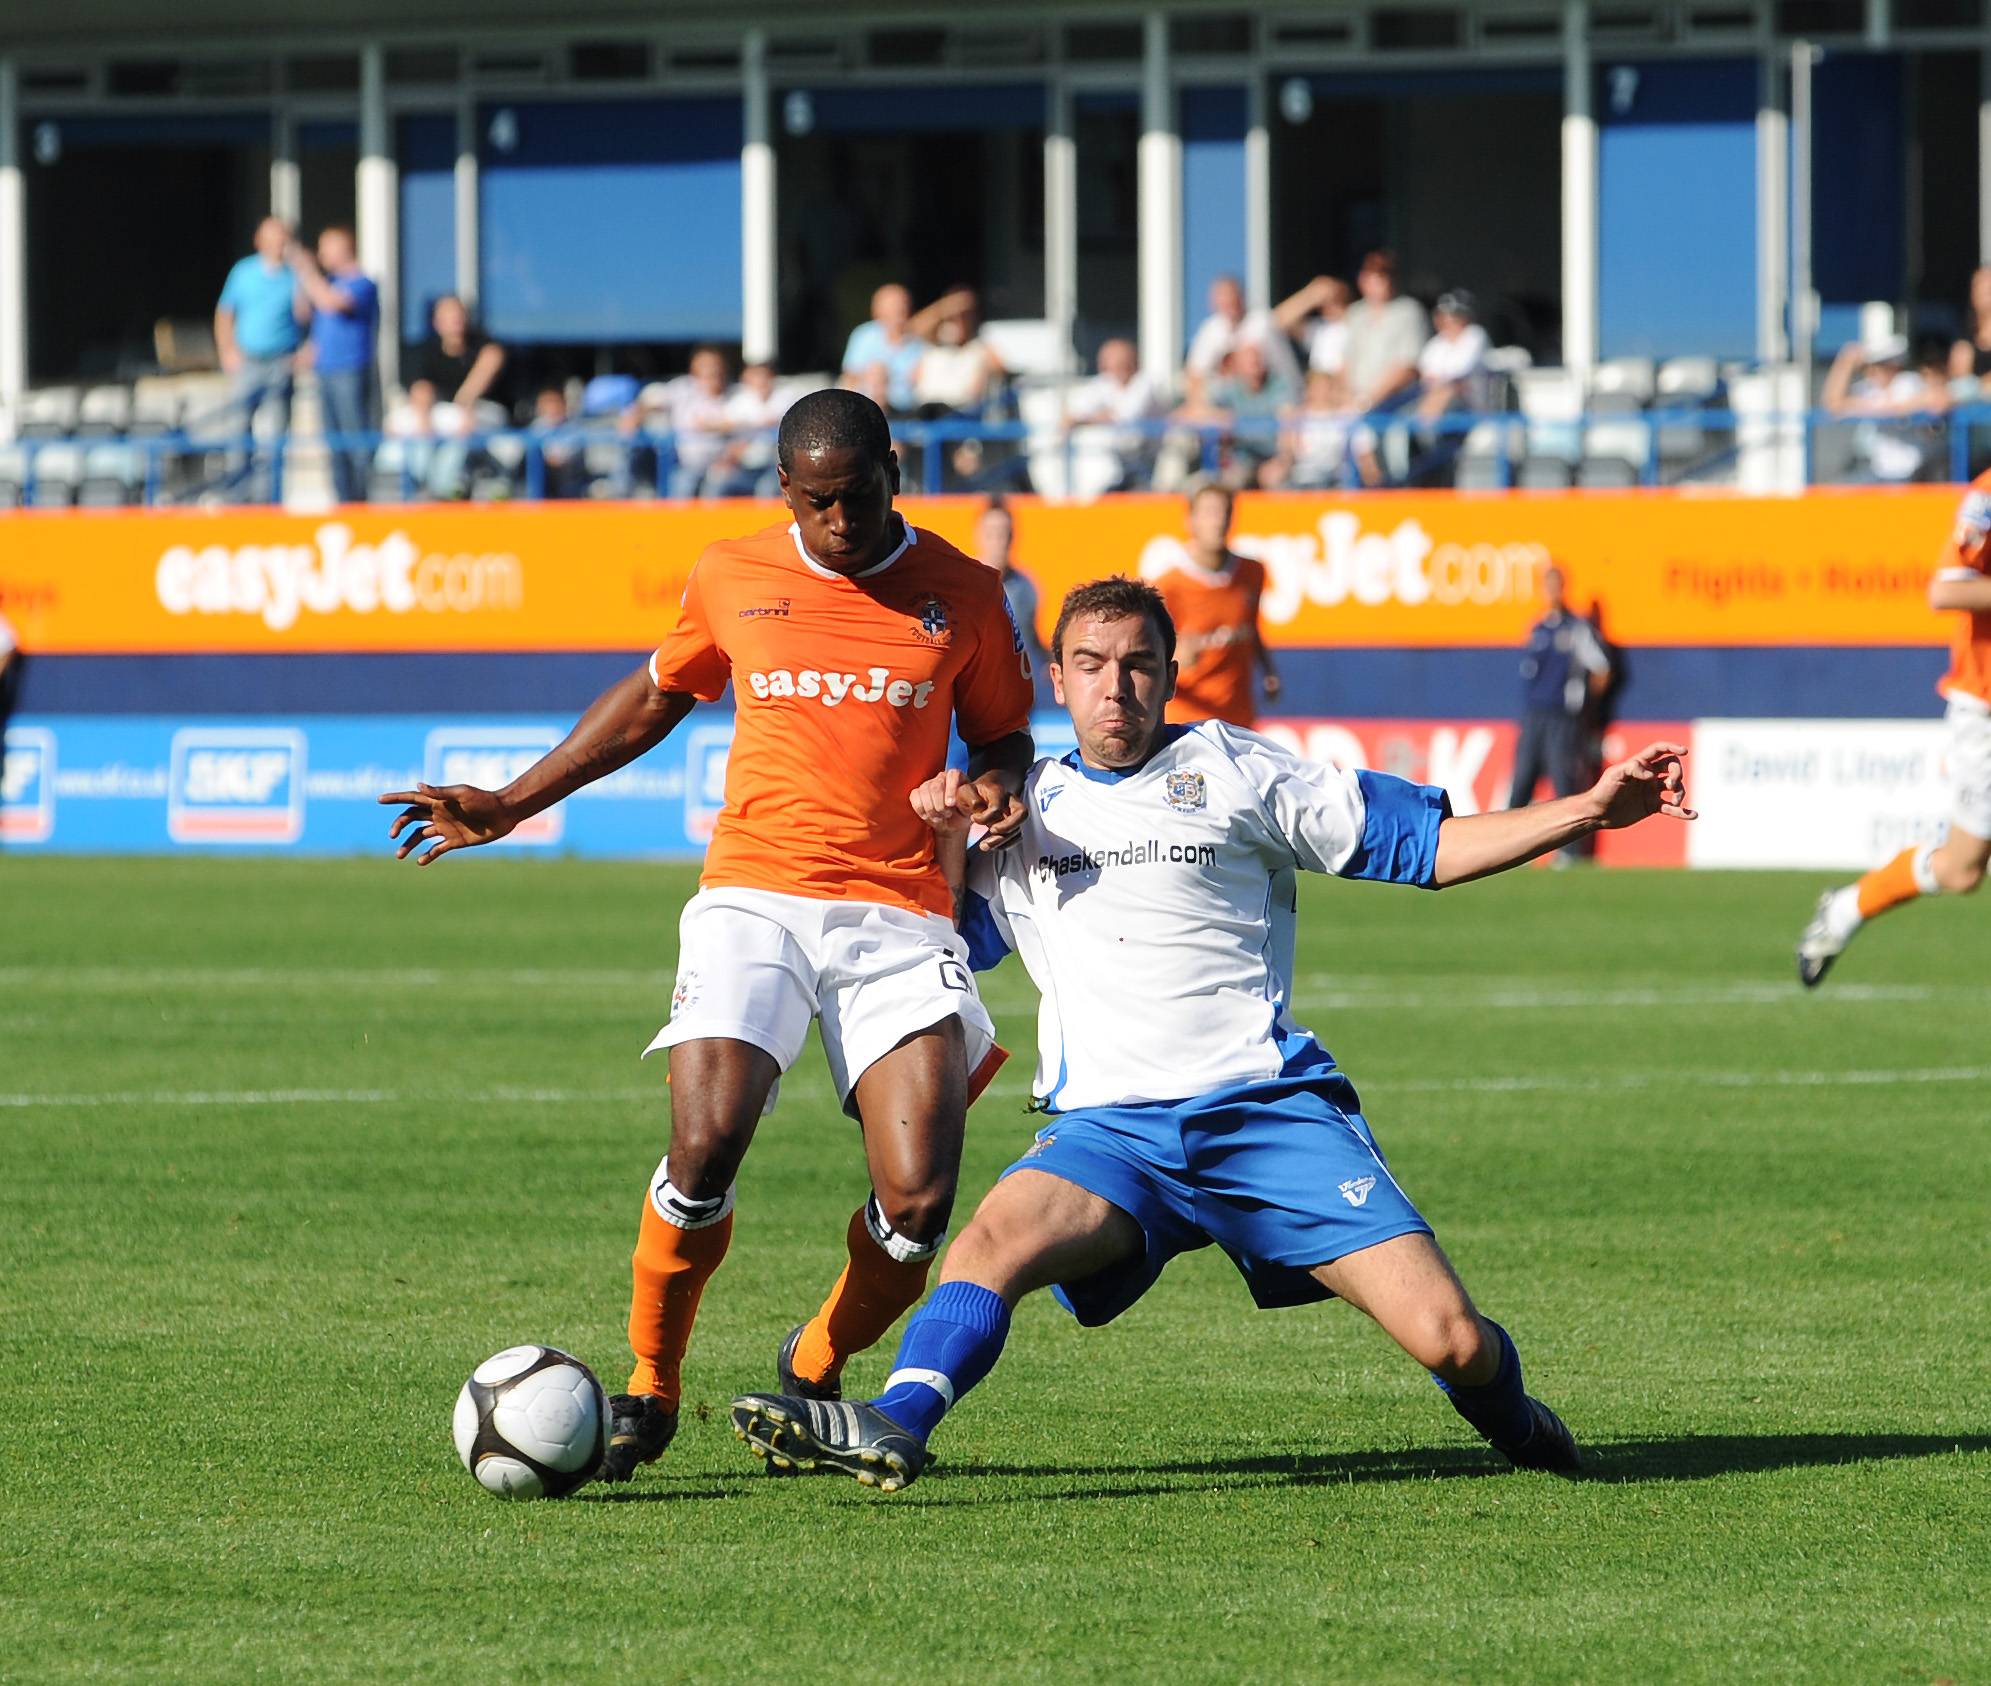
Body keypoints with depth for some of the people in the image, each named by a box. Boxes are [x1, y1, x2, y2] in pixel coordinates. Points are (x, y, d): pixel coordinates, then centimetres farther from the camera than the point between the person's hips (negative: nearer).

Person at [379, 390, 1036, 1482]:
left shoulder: (961, 594, 6)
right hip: (753, 896, 0)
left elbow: (1002, 735, 19)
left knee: (919, 1201, -13)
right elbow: (655, 698, 24)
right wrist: (509, 805, 24)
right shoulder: (731, 577, 8)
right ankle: (648, 1390, 1)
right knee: (705, 1144, -23)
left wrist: (996, 785, -6)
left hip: (899, 919, 0)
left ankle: (815, 1369, 19)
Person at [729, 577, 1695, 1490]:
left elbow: (1425, 844, 8)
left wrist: (1590, 812, 0)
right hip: (1109, 1129, 2)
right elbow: (955, 941, 27)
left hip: (1270, 1109, -2)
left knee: (1449, 1339, -13)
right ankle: (892, 1429, -43)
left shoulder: (1235, 773, 7)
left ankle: (1514, 1426, 17)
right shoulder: (1029, 807, 17)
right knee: (994, 1240, -31)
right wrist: (948, 842, 8)